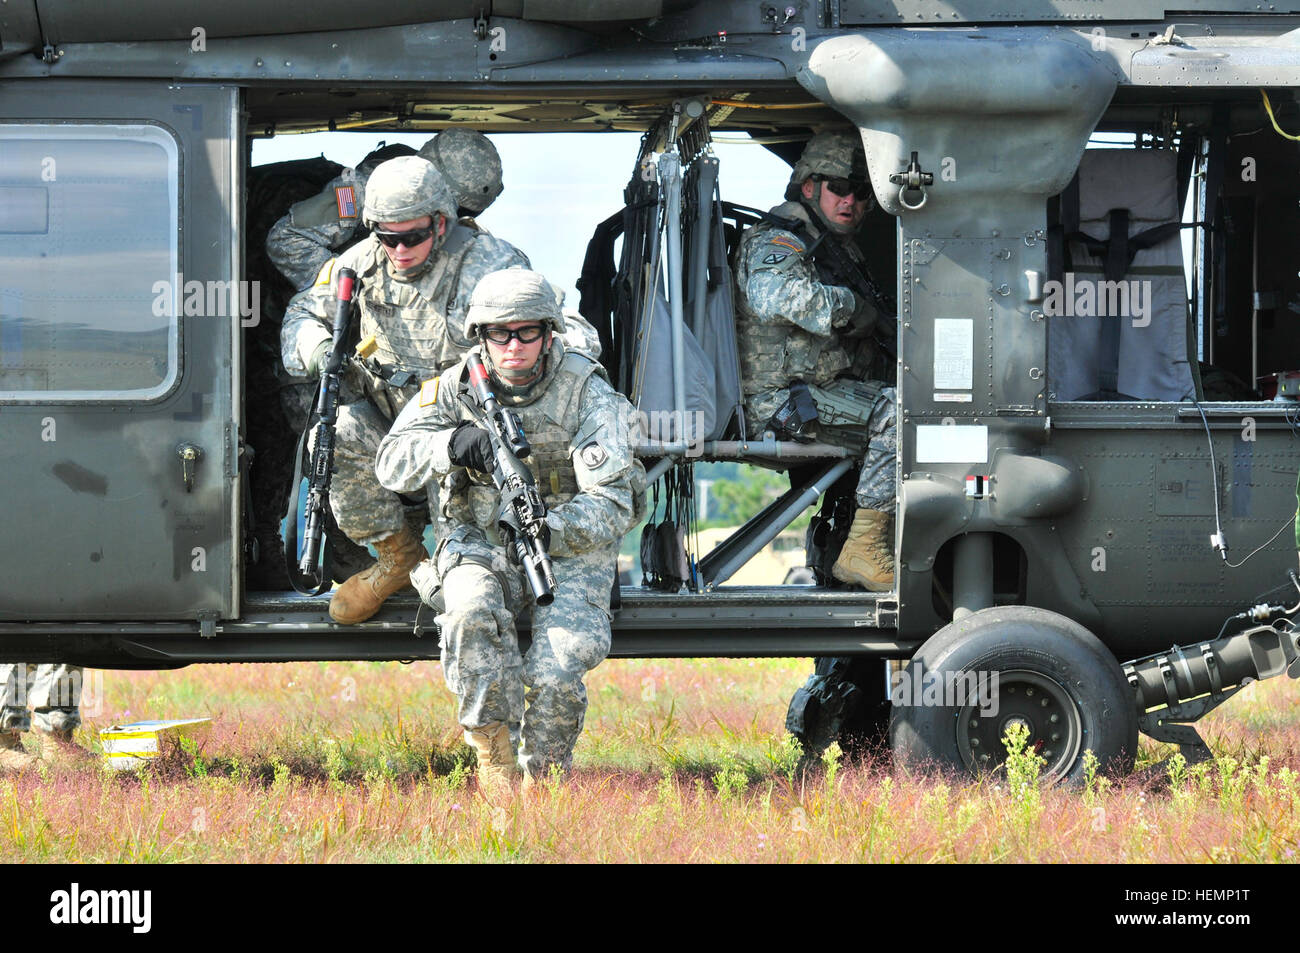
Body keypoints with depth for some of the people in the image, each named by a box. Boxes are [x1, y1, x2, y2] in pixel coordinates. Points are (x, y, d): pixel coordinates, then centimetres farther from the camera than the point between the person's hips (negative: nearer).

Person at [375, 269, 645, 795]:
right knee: (471, 607, -34)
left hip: (570, 549, -2)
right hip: (481, 543, 2)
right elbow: (392, 462, -4)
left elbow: (611, 506, -17)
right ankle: (492, 749, -19)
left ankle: (542, 776, 3)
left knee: (555, 677, -25)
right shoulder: (457, 386, -3)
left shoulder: (587, 392, -12)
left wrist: (546, 530, -35)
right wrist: (453, 444, -24)